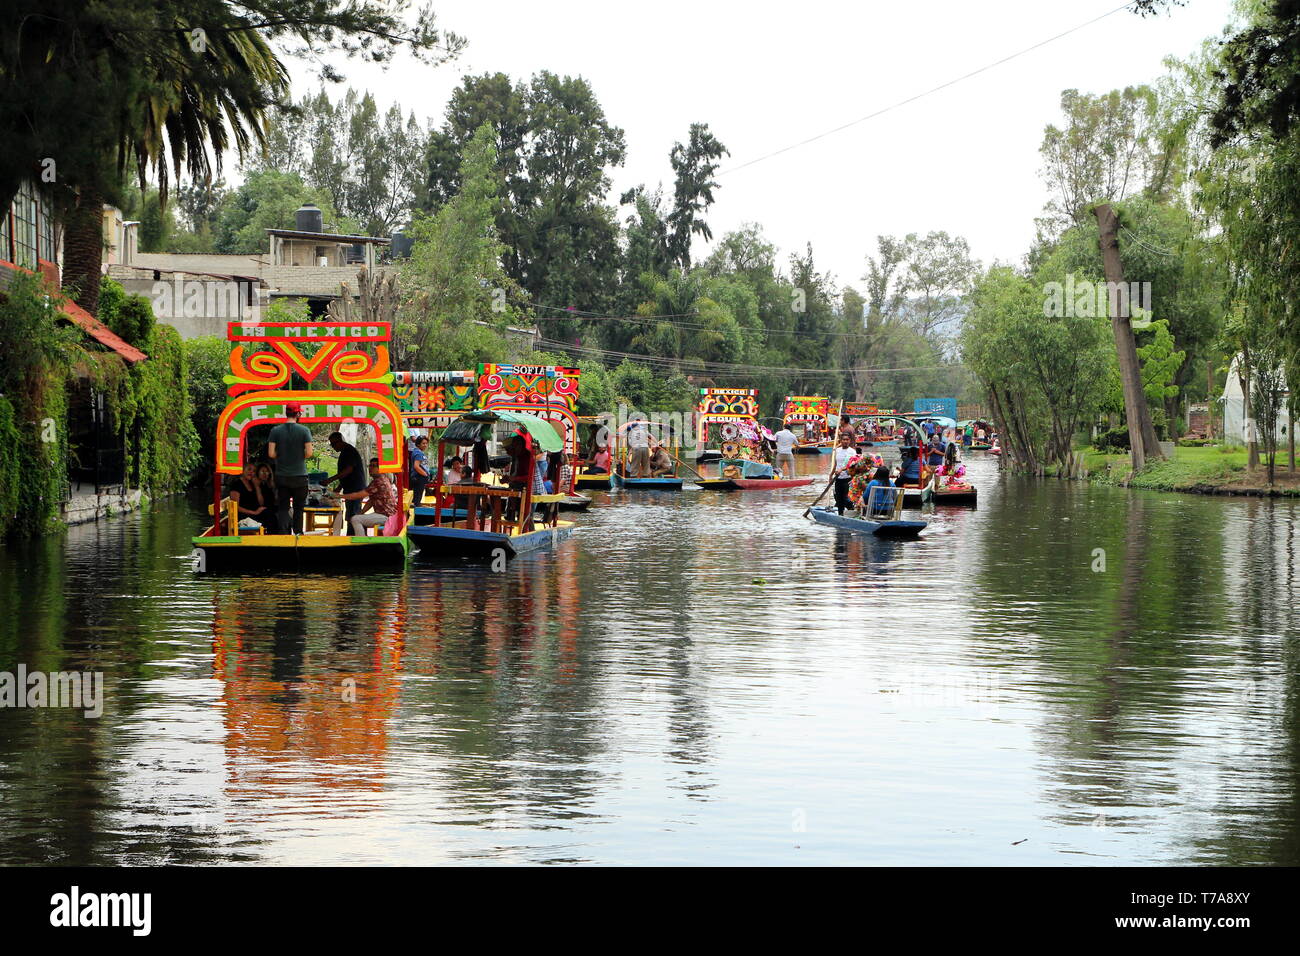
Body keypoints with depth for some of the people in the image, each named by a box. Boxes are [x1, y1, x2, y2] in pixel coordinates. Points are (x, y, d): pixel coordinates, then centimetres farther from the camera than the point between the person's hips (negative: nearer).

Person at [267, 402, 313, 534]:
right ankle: (298, 532, 12)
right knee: (299, 507, 11)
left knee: (283, 507, 6)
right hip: (300, 476, -1)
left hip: (281, 476, 1)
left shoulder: (275, 430, -2)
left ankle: (283, 533, -3)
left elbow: (271, 453, -6)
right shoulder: (304, 430, -7)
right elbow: (309, 453, -10)